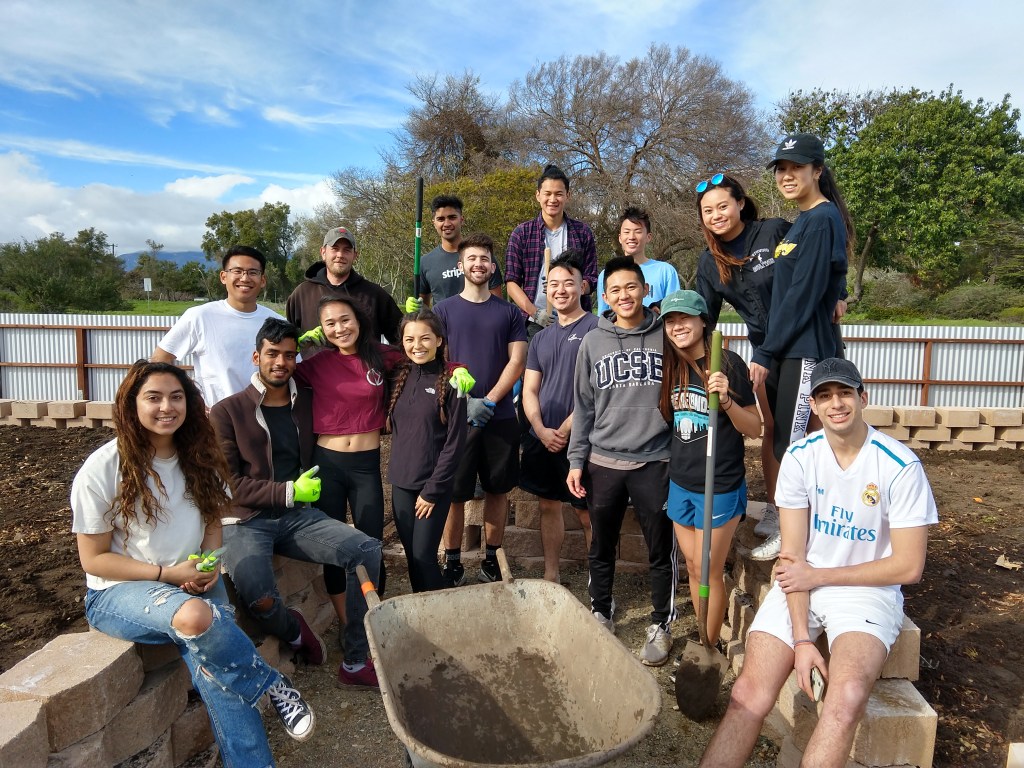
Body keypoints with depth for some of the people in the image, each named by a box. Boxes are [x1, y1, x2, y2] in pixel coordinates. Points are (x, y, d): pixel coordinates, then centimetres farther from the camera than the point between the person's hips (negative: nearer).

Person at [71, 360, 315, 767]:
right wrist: (168, 574, -18)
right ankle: (273, 686, -15)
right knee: (195, 617, -37)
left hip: (192, 581, 4)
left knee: (209, 658, -28)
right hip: (120, 590, -3)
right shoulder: (102, 470, -12)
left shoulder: (199, 459, 2)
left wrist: (210, 566, -9)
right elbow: (94, 559, -8)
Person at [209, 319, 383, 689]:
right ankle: (293, 630, 6)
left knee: (367, 550, -20)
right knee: (257, 594, -33)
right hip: (245, 522, -4)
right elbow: (227, 484, -8)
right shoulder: (227, 412, -2)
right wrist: (289, 491, -14)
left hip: (298, 516, 4)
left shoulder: (308, 401, 10)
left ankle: (355, 662, -6)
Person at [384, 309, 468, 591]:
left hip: (434, 484, -4)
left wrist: (432, 490, -11)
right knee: (411, 555, 11)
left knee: (424, 555, -3)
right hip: (401, 483, 5)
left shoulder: (450, 381, -9)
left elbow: (455, 442, -10)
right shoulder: (398, 377, 5)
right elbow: (391, 427, 13)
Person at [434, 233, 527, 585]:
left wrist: (489, 401, -10)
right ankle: (452, 563, 16)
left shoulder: (509, 312, 9)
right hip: (456, 416, -1)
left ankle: (492, 560, 22)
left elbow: (517, 362, 2)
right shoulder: (444, 310, 6)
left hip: (500, 417, 2)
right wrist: (464, 402, -11)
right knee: (455, 493, 2)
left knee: (497, 489, 9)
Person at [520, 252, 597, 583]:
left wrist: (566, 429, -15)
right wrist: (541, 431, -6)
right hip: (541, 439, 6)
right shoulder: (541, 338, 14)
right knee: (548, 505, 13)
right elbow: (529, 390, 11)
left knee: (587, 512, 0)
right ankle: (550, 575, 26)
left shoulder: (596, 328, -6)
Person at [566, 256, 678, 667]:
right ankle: (601, 616, 34)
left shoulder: (667, 337, -1)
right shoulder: (593, 342, 4)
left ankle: (661, 625, 27)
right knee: (601, 549, 14)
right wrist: (576, 460, 3)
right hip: (603, 462, 2)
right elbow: (583, 407, 7)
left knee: (661, 551, 8)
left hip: (656, 462, -2)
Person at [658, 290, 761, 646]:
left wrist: (725, 400, -27)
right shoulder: (671, 367, 3)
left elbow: (754, 428, -10)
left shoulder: (728, 363, -14)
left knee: (709, 572, 6)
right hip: (680, 483, 6)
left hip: (720, 487, -6)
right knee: (692, 568, 16)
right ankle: (703, 640, 33)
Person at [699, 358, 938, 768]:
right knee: (750, 692, -17)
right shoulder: (800, 456, -4)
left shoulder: (900, 465, -11)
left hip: (868, 591, -2)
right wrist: (801, 638, -12)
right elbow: (793, 554, -4)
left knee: (847, 696, -31)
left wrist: (818, 576, -8)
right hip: (802, 586, 2)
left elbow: (908, 566, -8)